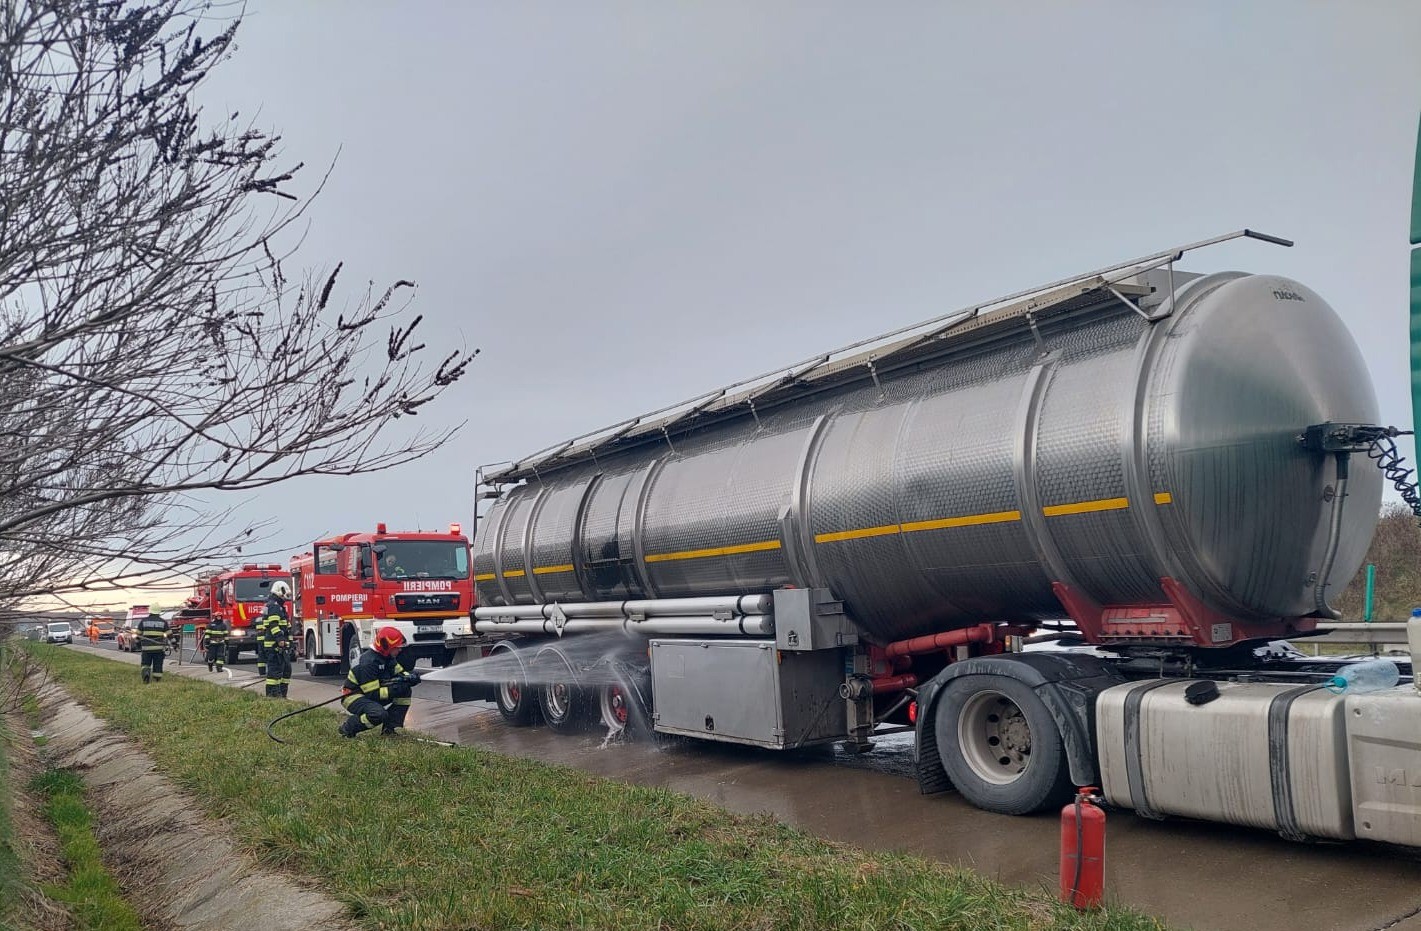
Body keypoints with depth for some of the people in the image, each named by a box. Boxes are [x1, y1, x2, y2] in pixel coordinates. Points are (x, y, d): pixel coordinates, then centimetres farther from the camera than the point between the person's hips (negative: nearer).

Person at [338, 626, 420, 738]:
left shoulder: (388, 657, -1)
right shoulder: (368, 662, -28)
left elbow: (400, 673, 10)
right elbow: (372, 694, -26)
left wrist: (410, 677, -14)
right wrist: (394, 690, -29)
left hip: (371, 693, 9)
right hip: (353, 696, -9)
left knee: (405, 690, -6)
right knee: (380, 714, -35)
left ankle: (388, 728, -2)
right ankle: (347, 727, -10)